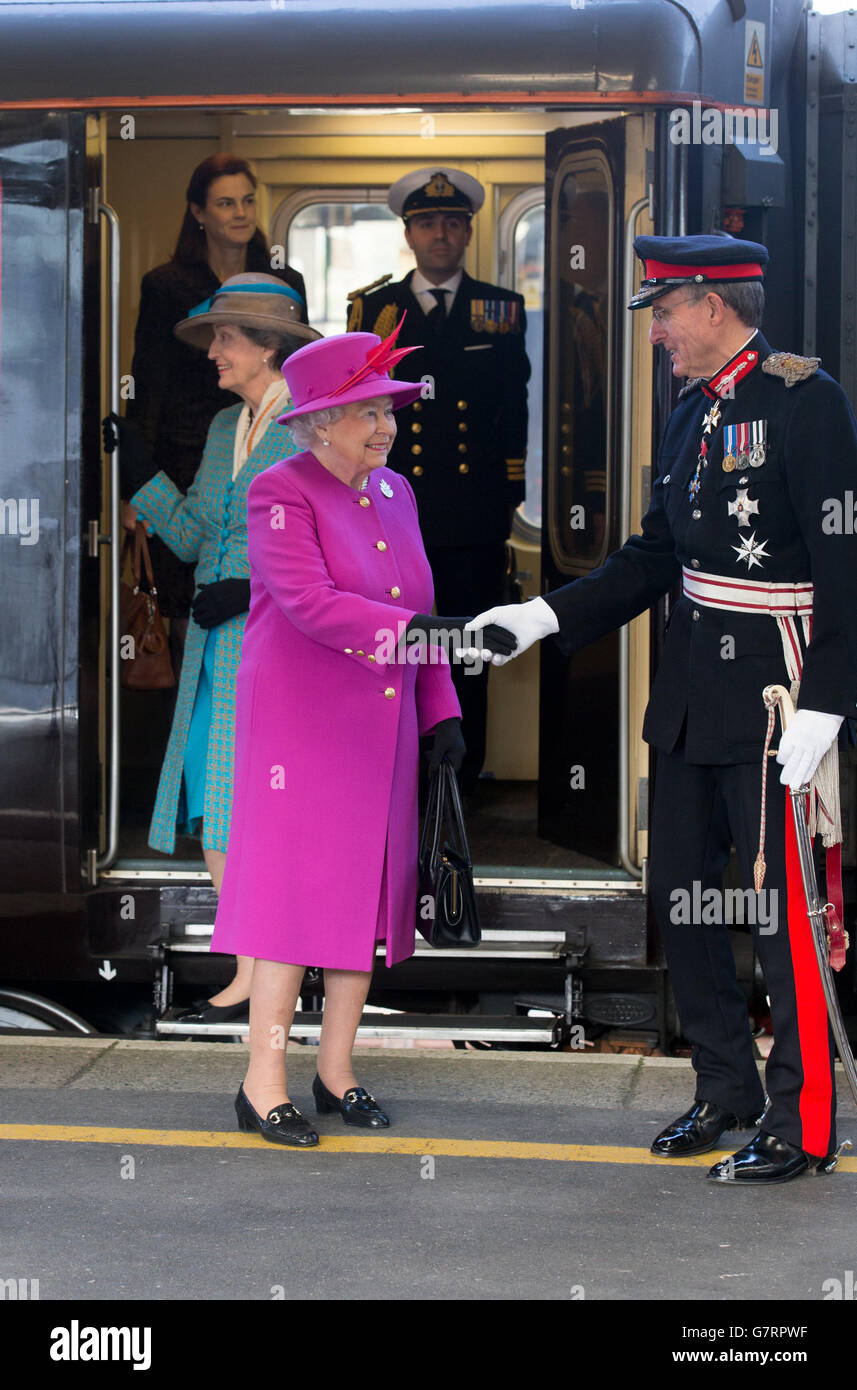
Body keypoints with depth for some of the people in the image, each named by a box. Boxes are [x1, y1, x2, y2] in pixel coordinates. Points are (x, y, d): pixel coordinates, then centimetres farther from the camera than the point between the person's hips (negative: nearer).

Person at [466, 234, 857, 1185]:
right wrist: (544, 618, 8)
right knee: (679, 893, 13)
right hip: (693, 692, 9)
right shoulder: (693, 410, 12)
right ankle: (725, 1089, 28)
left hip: (776, 694, -9)